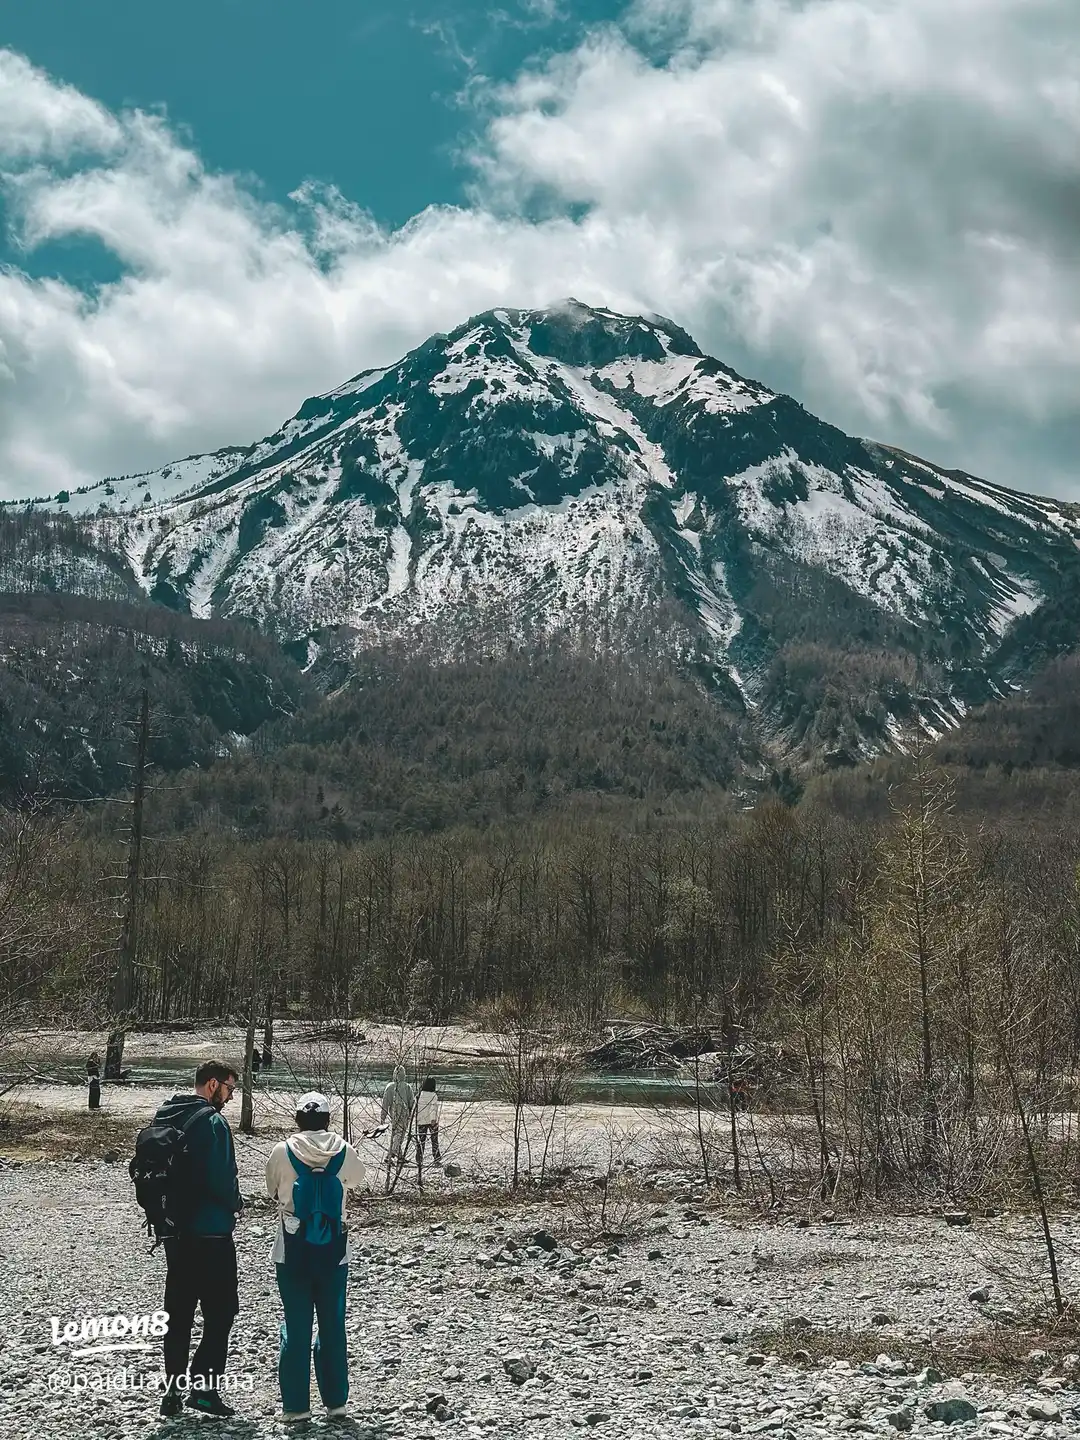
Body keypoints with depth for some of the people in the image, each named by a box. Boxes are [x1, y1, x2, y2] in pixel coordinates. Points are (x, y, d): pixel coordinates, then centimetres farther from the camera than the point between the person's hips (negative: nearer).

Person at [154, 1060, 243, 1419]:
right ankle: (203, 1386, -3)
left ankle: (173, 1390, 16)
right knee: (220, 1310, 1)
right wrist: (236, 1203, -4)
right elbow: (220, 1178, -22)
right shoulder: (211, 1121, -17)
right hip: (210, 1232, -8)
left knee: (178, 1312, 14)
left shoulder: (164, 1117, 10)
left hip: (173, 1230, 8)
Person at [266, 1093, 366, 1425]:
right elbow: (357, 1178, 14)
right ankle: (336, 1401, 18)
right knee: (333, 1325, 12)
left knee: (296, 1326, 6)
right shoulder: (343, 1151, -7)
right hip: (333, 1252, 1)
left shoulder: (283, 1151, -10)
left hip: (292, 1253, -1)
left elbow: (272, 1189, 7)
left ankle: (296, 1405, 8)